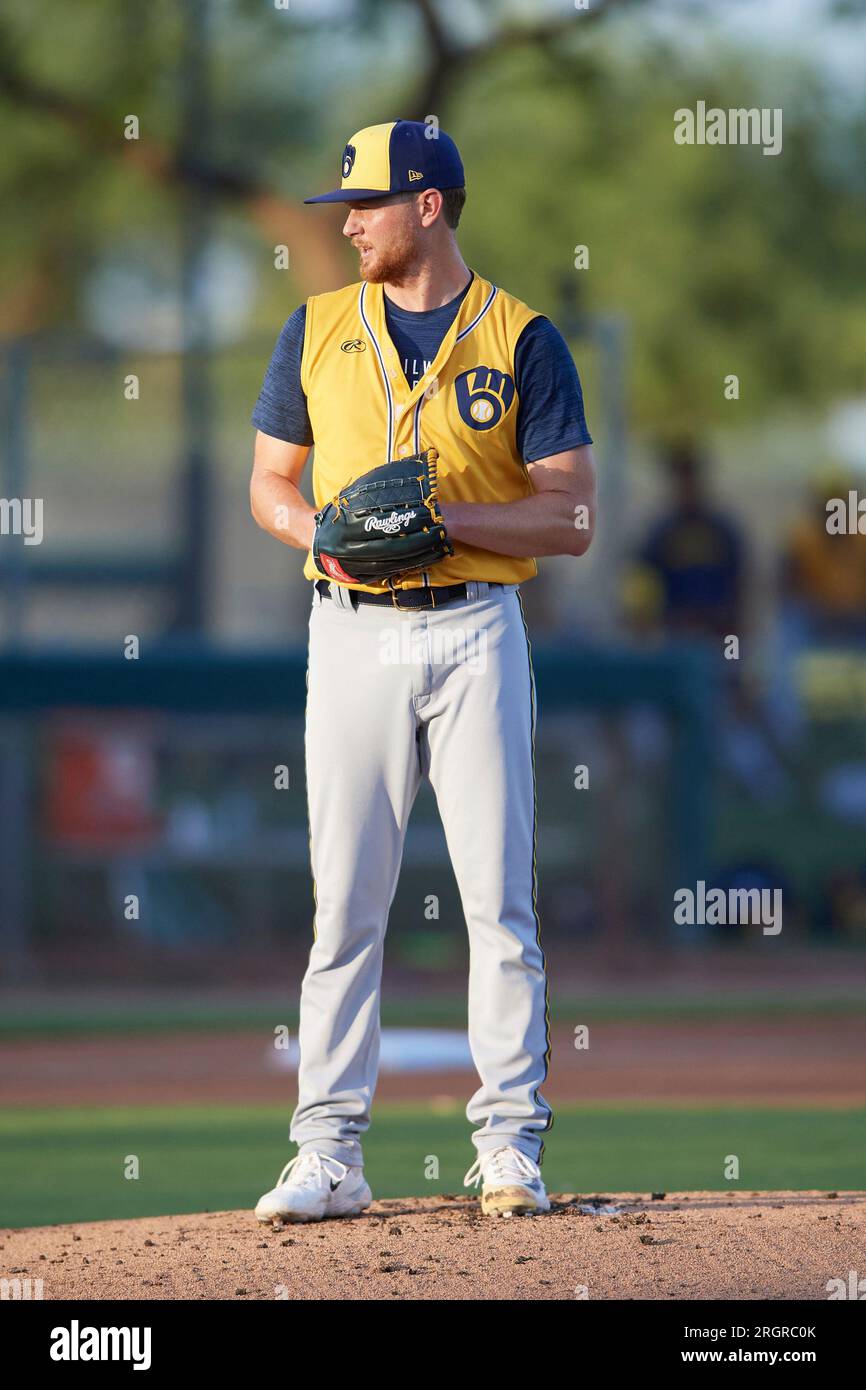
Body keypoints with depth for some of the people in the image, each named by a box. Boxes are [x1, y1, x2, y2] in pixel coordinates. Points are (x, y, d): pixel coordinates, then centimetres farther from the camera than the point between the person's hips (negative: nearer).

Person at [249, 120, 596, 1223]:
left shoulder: (522, 340, 0)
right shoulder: (317, 329, 9)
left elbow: (571, 517, -4)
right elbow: (270, 481, 13)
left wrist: (447, 514, -18)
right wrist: (322, 530, -9)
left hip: (475, 633, -2)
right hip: (353, 632, 2)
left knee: (499, 896, -3)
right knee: (343, 902, -1)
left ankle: (510, 1144, 3)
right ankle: (328, 1156, 0)